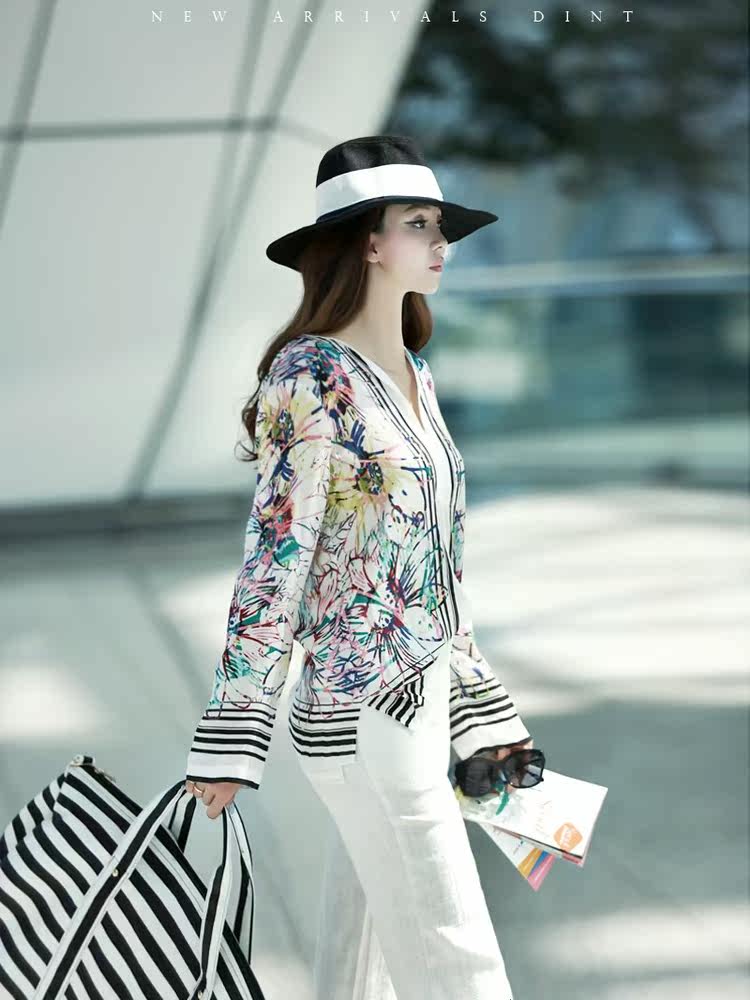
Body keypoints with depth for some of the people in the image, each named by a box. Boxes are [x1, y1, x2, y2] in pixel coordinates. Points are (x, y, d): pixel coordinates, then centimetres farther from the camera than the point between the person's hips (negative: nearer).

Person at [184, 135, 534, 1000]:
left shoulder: (414, 374, 11)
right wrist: (227, 748, -17)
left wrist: (482, 716, 18)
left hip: (419, 702, 8)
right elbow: (272, 563, -16)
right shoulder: (311, 381, -14)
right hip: (364, 718, -8)